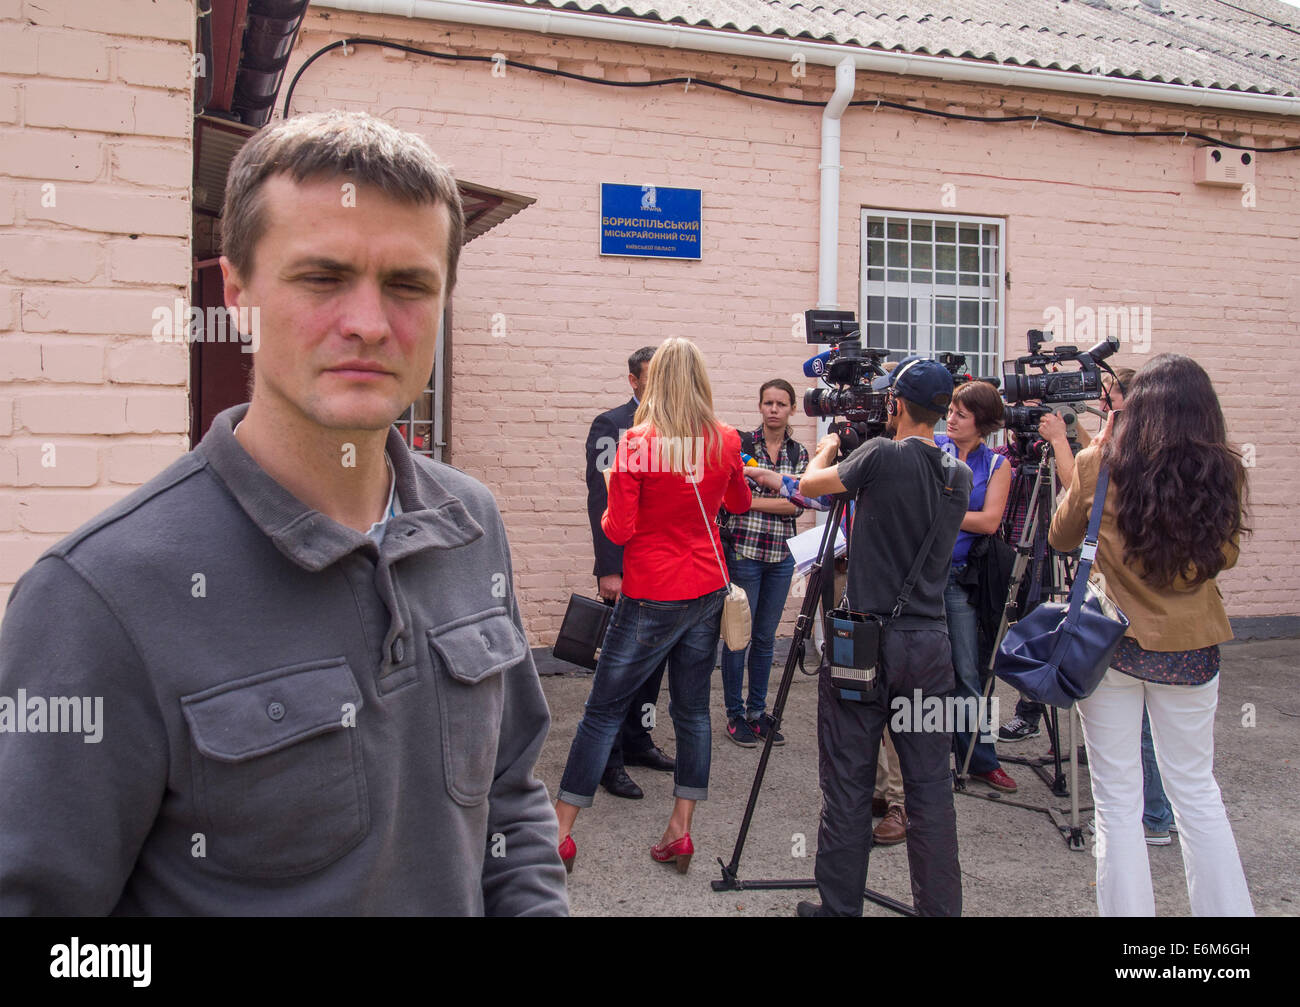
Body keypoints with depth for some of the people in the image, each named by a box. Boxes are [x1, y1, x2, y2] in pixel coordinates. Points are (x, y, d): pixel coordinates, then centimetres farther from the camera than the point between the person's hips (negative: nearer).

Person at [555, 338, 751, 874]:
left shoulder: (637, 442, -15)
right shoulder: (725, 439, -1)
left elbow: (618, 530, -12)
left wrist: (615, 489, 5)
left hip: (652, 598, -4)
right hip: (707, 589, 5)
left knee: (603, 711, 4)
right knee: (692, 709, 12)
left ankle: (559, 832, 12)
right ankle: (680, 831, 17)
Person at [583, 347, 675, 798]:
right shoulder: (611, 425, -7)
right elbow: (601, 500, -13)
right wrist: (609, 569, -19)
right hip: (628, 567, -6)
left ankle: (637, 740, 26)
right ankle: (609, 760, 7)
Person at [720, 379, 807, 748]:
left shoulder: (799, 453, 7)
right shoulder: (740, 443, -3)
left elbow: (797, 505, -5)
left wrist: (752, 500, -14)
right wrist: (778, 498, -15)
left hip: (780, 556, 4)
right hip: (744, 551, -4)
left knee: (766, 637, 12)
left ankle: (757, 711, 23)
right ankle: (735, 714, 13)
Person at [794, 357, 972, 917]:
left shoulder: (883, 456, -12)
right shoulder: (959, 475, 7)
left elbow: (809, 485, 1)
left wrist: (827, 451, 21)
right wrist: (846, 457, 25)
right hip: (930, 641, 5)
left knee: (848, 786, 5)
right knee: (930, 787, 10)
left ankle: (840, 906, 13)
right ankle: (940, 907, 17)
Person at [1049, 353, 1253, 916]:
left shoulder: (1101, 465, -8)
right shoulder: (1224, 472, -3)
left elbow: (1061, 538, 8)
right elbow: (1224, 555, 11)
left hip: (1109, 642, -2)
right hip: (1190, 647, 2)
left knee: (1117, 801, 6)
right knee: (1197, 792, 17)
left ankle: (1128, 909, 11)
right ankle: (1228, 908, 23)